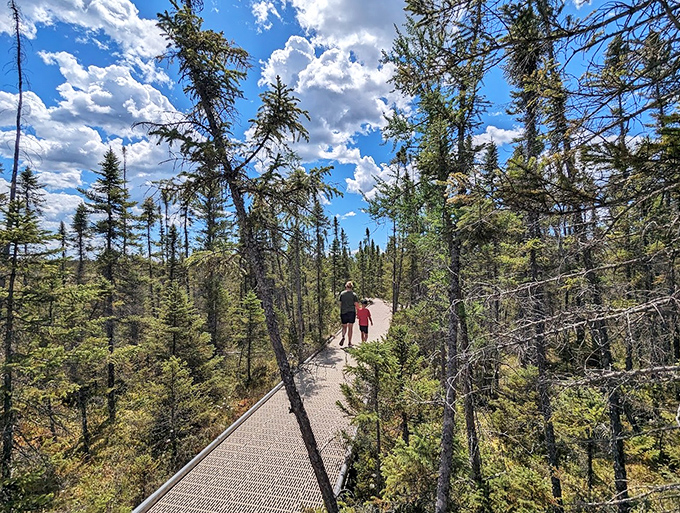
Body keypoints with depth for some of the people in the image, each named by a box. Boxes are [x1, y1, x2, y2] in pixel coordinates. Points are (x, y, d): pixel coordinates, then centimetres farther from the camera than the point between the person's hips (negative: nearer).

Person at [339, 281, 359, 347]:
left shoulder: (342, 293, 1)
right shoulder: (354, 294, -4)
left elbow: (340, 303, 4)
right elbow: (356, 304, -10)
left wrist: (340, 312, 13)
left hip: (343, 312, 1)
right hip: (351, 312, -1)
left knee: (344, 327, 15)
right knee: (350, 328, 7)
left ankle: (343, 337, -12)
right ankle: (349, 343, 8)